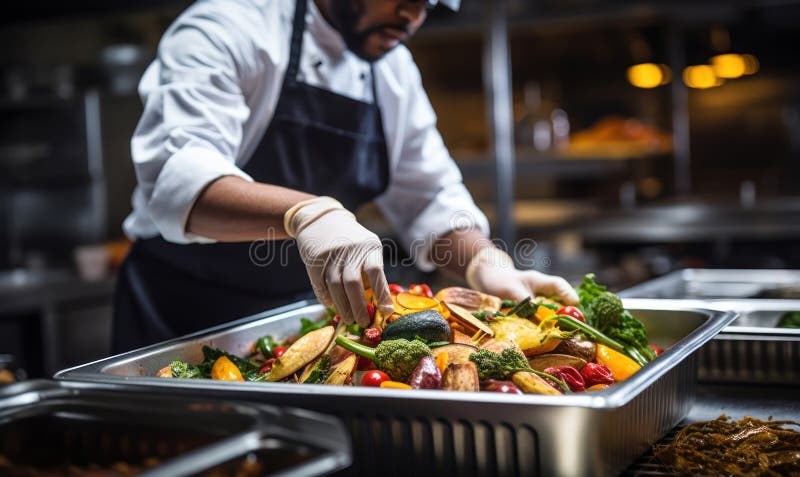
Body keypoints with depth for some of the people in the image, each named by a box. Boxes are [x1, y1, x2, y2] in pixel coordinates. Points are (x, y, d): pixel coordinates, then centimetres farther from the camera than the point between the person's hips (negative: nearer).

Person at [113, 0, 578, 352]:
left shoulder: (395, 69, 5)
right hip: (184, 313, -5)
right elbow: (175, 176, -33)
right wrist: (303, 212, -50)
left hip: (299, 313, 6)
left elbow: (429, 199, 8)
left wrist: (488, 265, -13)